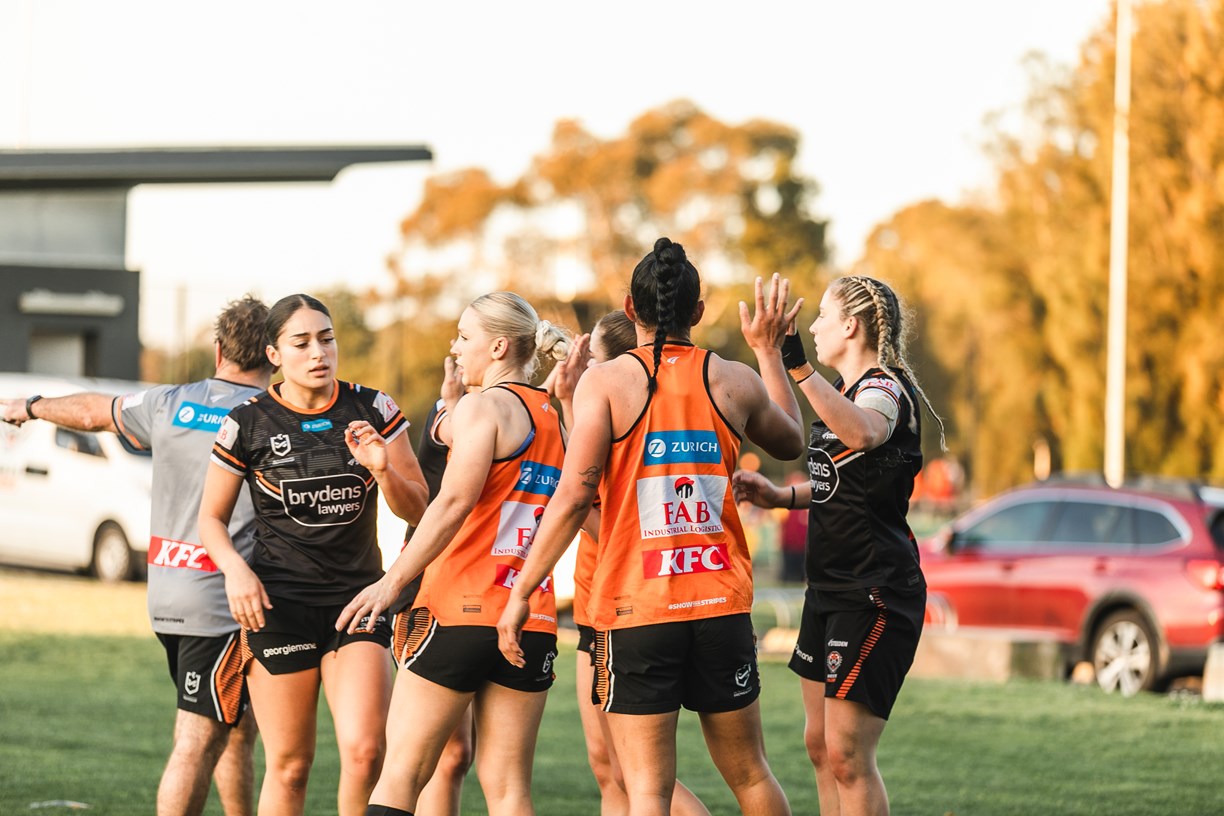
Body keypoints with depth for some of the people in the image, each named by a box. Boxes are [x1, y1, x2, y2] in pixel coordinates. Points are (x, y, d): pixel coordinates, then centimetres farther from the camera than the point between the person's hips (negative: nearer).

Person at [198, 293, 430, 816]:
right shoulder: (247, 425, -1)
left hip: (359, 597, 1)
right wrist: (235, 569, -12)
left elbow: (417, 511, 5)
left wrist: (383, 470, -15)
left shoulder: (373, 411, 4)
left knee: (364, 751, -16)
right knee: (289, 765, 1)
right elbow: (211, 518, 8)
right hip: (277, 603, -1)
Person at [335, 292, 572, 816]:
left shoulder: (484, 405, -5)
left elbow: (454, 502, -16)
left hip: (461, 614, -7)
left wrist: (392, 581, -17)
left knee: (401, 772, -3)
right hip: (533, 625, 7)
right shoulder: (553, 417, 17)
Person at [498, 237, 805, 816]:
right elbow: (791, 442, 26)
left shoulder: (606, 382, -5)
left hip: (634, 606, -3)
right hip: (722, 605, 3)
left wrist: (520, 594, -8)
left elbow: (574, 494, -13)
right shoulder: (735, 381, 5)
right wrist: (769, 351, 35)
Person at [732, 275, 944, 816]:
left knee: (847, 756, -12)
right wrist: (780, 496, 15)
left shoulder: (883, 390, -16)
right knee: (821, 746, 14)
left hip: (876, 594, -10)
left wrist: (797, 368, -52)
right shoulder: (845, 390, 15)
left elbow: (862, 432, -43)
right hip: (831, 588, 10)